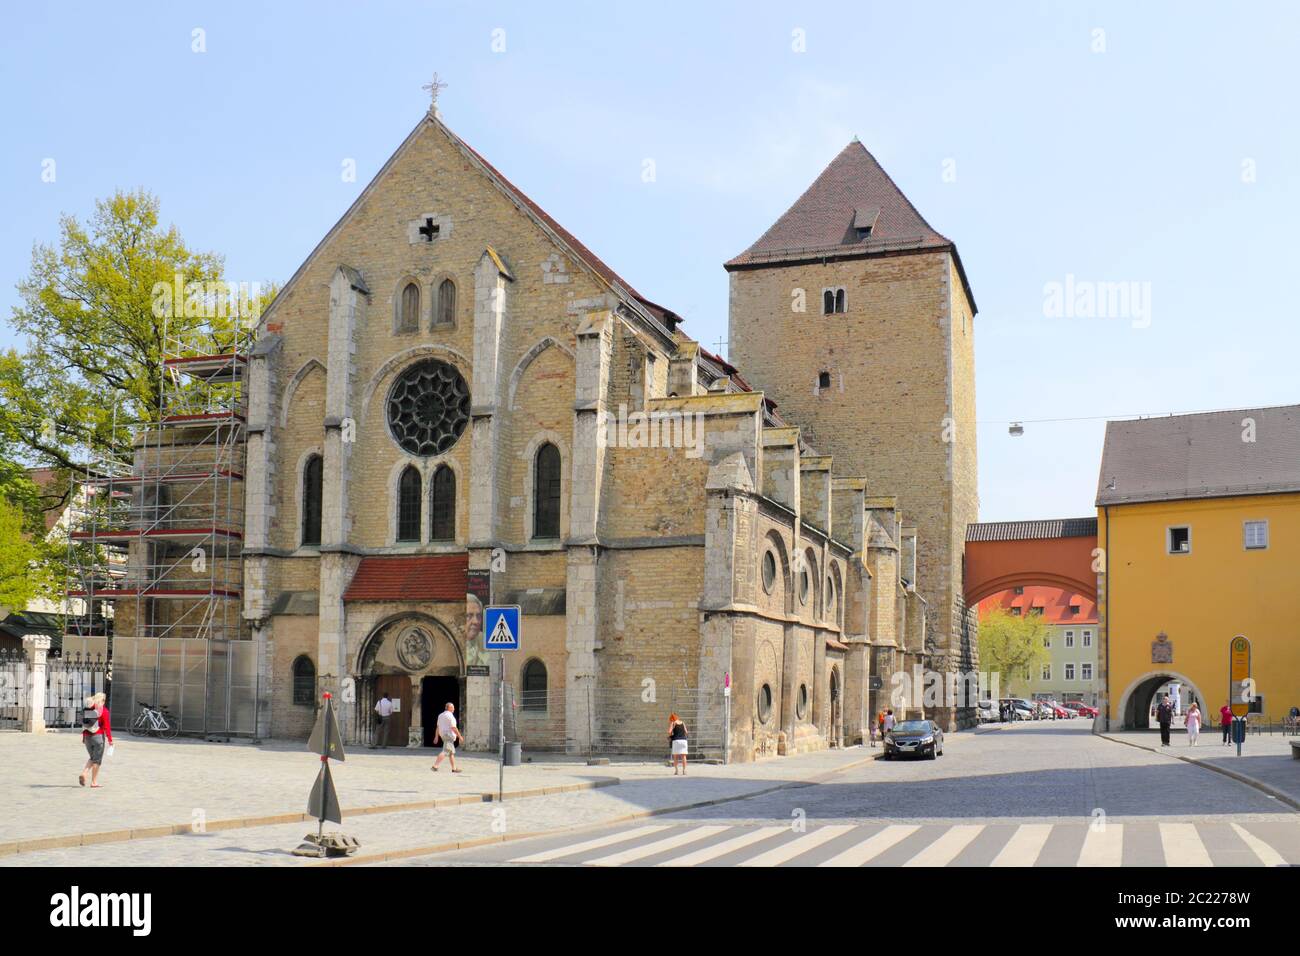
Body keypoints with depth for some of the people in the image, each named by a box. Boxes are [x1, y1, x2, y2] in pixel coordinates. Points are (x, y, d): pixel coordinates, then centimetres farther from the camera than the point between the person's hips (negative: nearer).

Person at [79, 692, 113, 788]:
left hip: (87, 736, 5)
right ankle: (94, 782, 6)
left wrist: (83, 738, 19)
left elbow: (84, 724, 12)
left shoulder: (87, 709, 8)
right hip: (98, 736, -5)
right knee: (97, 759, 3)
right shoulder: (103, 710, -8)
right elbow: (106, 726, -12)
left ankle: (83, 774, -2)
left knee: (92, 758, 20)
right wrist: (110, 739, -9)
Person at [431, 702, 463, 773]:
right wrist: (460, 736, -13)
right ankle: (435, 765, -21)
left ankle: (454, 768, 12)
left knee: (452, 752, 13)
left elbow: (438, 727, 15)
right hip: (449, 735, -9)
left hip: (443, 735, 9)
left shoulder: (441, 715, 13)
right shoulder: (450, 716, -13)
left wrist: (436, 737, 19)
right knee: (445, 752, -13)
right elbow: (454, 728, -17)